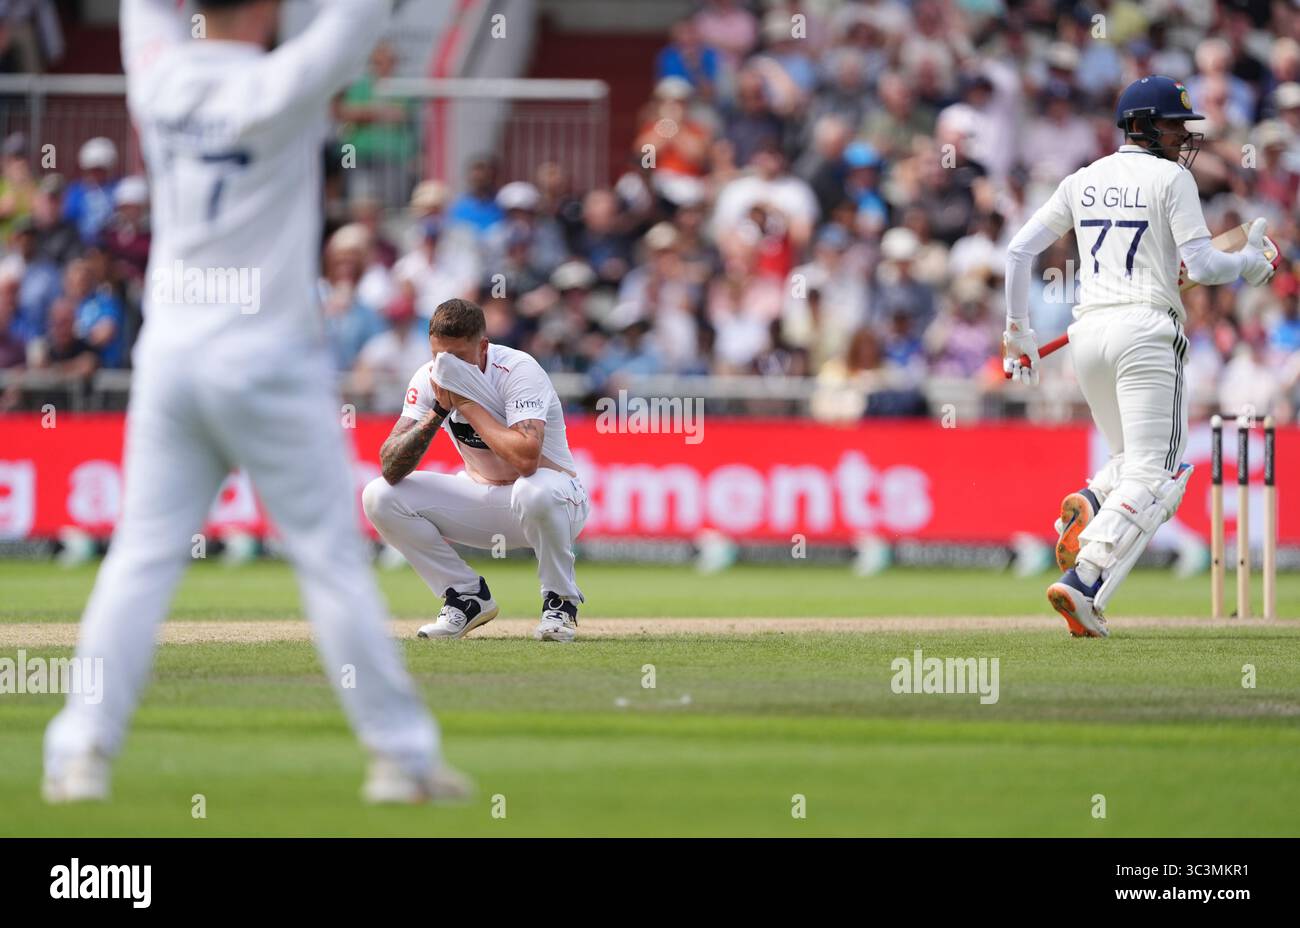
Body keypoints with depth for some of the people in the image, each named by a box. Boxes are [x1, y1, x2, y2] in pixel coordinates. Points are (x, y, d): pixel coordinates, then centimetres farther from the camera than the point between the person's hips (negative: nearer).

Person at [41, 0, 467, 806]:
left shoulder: (158, 73, 1)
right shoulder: (279, 89, -14)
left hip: (168, 355, 5)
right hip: (266, 360, -5)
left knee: (144, 554, 6)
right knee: (332, 557, 2)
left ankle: (81, 747, -2)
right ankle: (403, 754, 7)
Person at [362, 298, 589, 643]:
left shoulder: (518, 370, -25)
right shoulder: (429, 379, -9)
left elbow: (526, 459, -41)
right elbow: (391, 469, -16)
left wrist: (466, 403, -31)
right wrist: (438, 411, -28)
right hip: (483, 499, 6)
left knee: (536, 492, -42)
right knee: (379, 496, -11)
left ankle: (561, 602, -14)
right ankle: (468, 598, 2)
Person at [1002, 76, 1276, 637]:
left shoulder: (1083, 181, 15)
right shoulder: (1171, 178, -2)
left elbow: (1019, 250, 12)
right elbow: (1202, 266, -9)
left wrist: (1019, 330, 19)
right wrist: (1251, 262, 11)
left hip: (1087, 335, 6)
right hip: (1145, 331, -6)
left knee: (1133, 460, 23)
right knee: (1152, 477, -7)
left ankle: (1088, 506, -12)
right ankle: (1081, 584, -26)